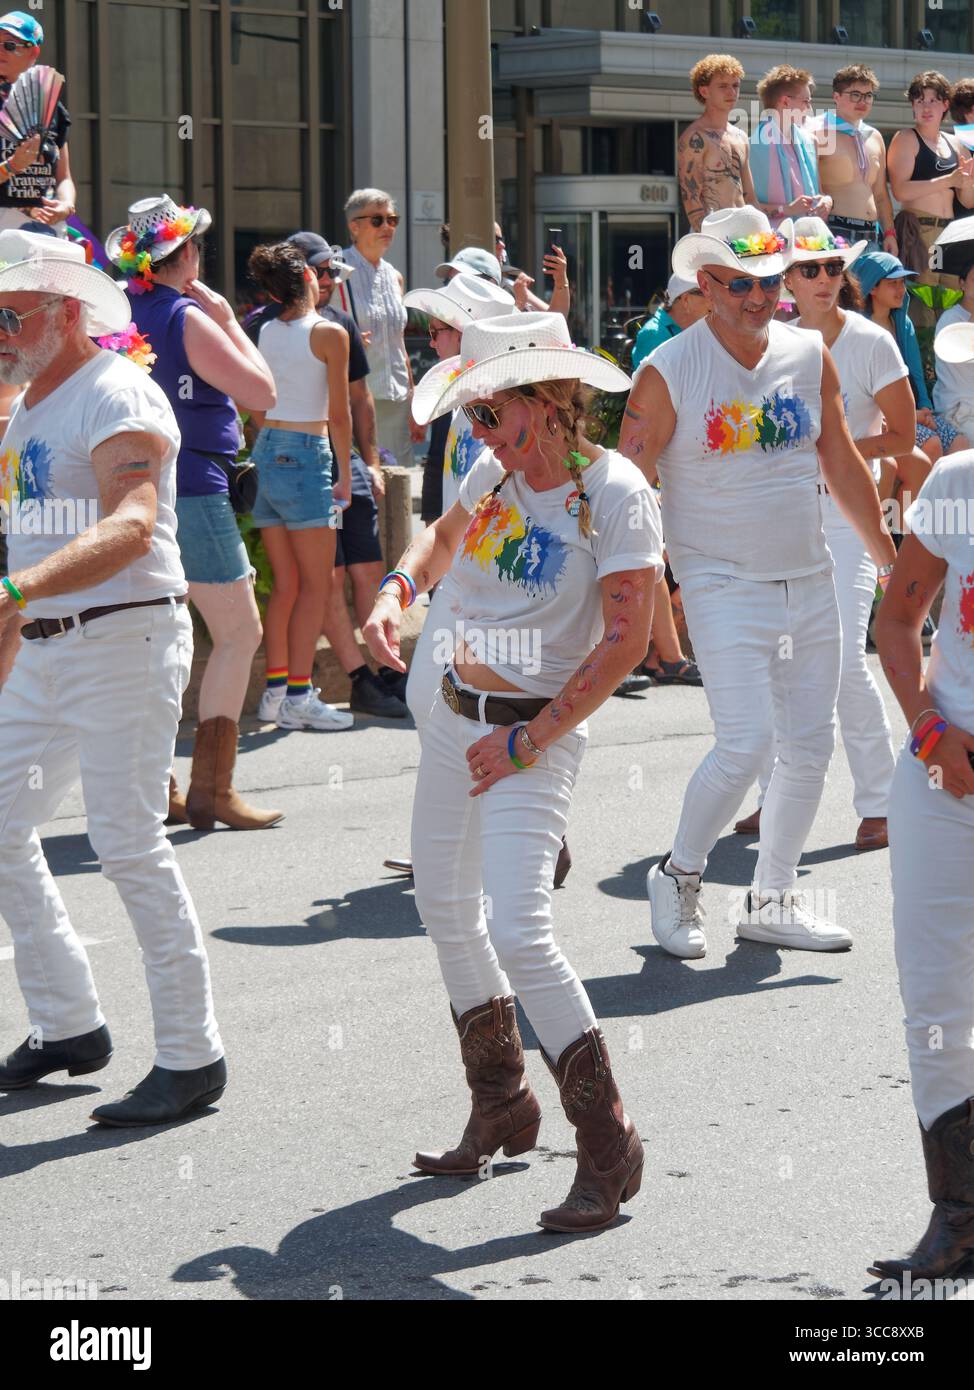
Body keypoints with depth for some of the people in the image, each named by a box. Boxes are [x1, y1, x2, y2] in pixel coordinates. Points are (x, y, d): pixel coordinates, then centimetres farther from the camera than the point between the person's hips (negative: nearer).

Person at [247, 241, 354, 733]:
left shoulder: (265, 332, 9)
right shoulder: (329, 333, -7)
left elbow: (256, 407, 13)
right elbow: (339, 414, -6)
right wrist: (345, 474, 2)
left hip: (266, 452, 6)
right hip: (304, 455, -6)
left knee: (285, 583, 12)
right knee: (316, 583, -2)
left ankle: (276, 687, 13)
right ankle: (298, 696, -7)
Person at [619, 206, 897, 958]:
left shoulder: (810, 356, 4)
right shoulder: (669, 372, -10)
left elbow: (843, 463, 14)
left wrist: (891, 558, 15)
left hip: (809, 581, 5)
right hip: (724, 586, -5)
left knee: (811, 746, 7)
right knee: (746, 742, -16)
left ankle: (773, 901, 23)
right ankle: (677, 880, 7)